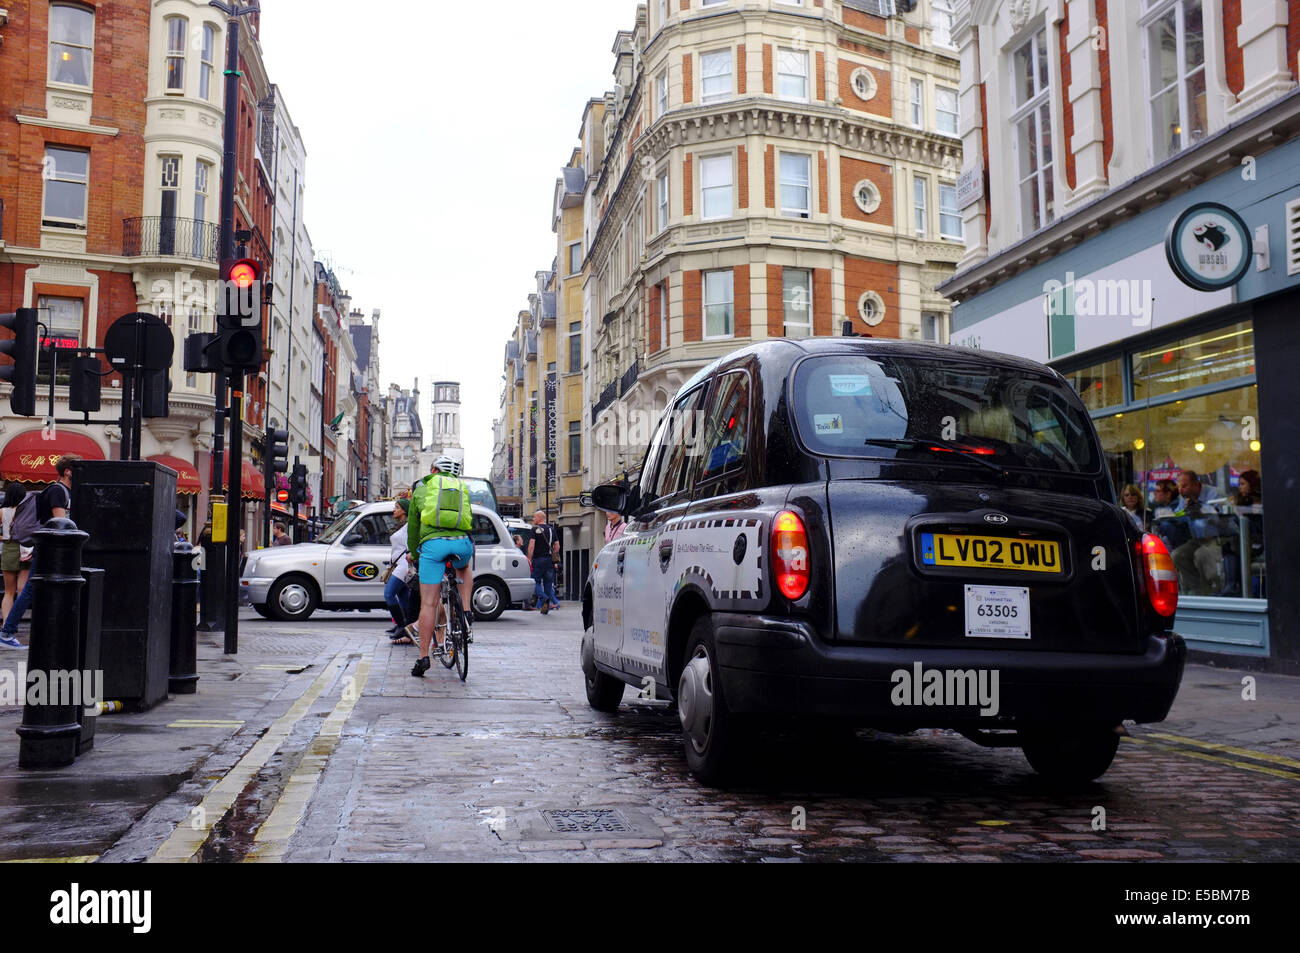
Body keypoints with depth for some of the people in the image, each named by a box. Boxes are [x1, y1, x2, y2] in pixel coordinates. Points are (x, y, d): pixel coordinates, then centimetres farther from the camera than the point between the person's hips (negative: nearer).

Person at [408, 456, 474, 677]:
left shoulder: (423, 487, 22)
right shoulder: (463, 488, 28)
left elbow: (412, 526, 25)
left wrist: (414, 555, 37)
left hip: (433, 543, -2)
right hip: (462, 543, 2)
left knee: (428, 603, 2)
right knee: (464, 568, 38)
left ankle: (423, 657, 1)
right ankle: (466, 611, 18)